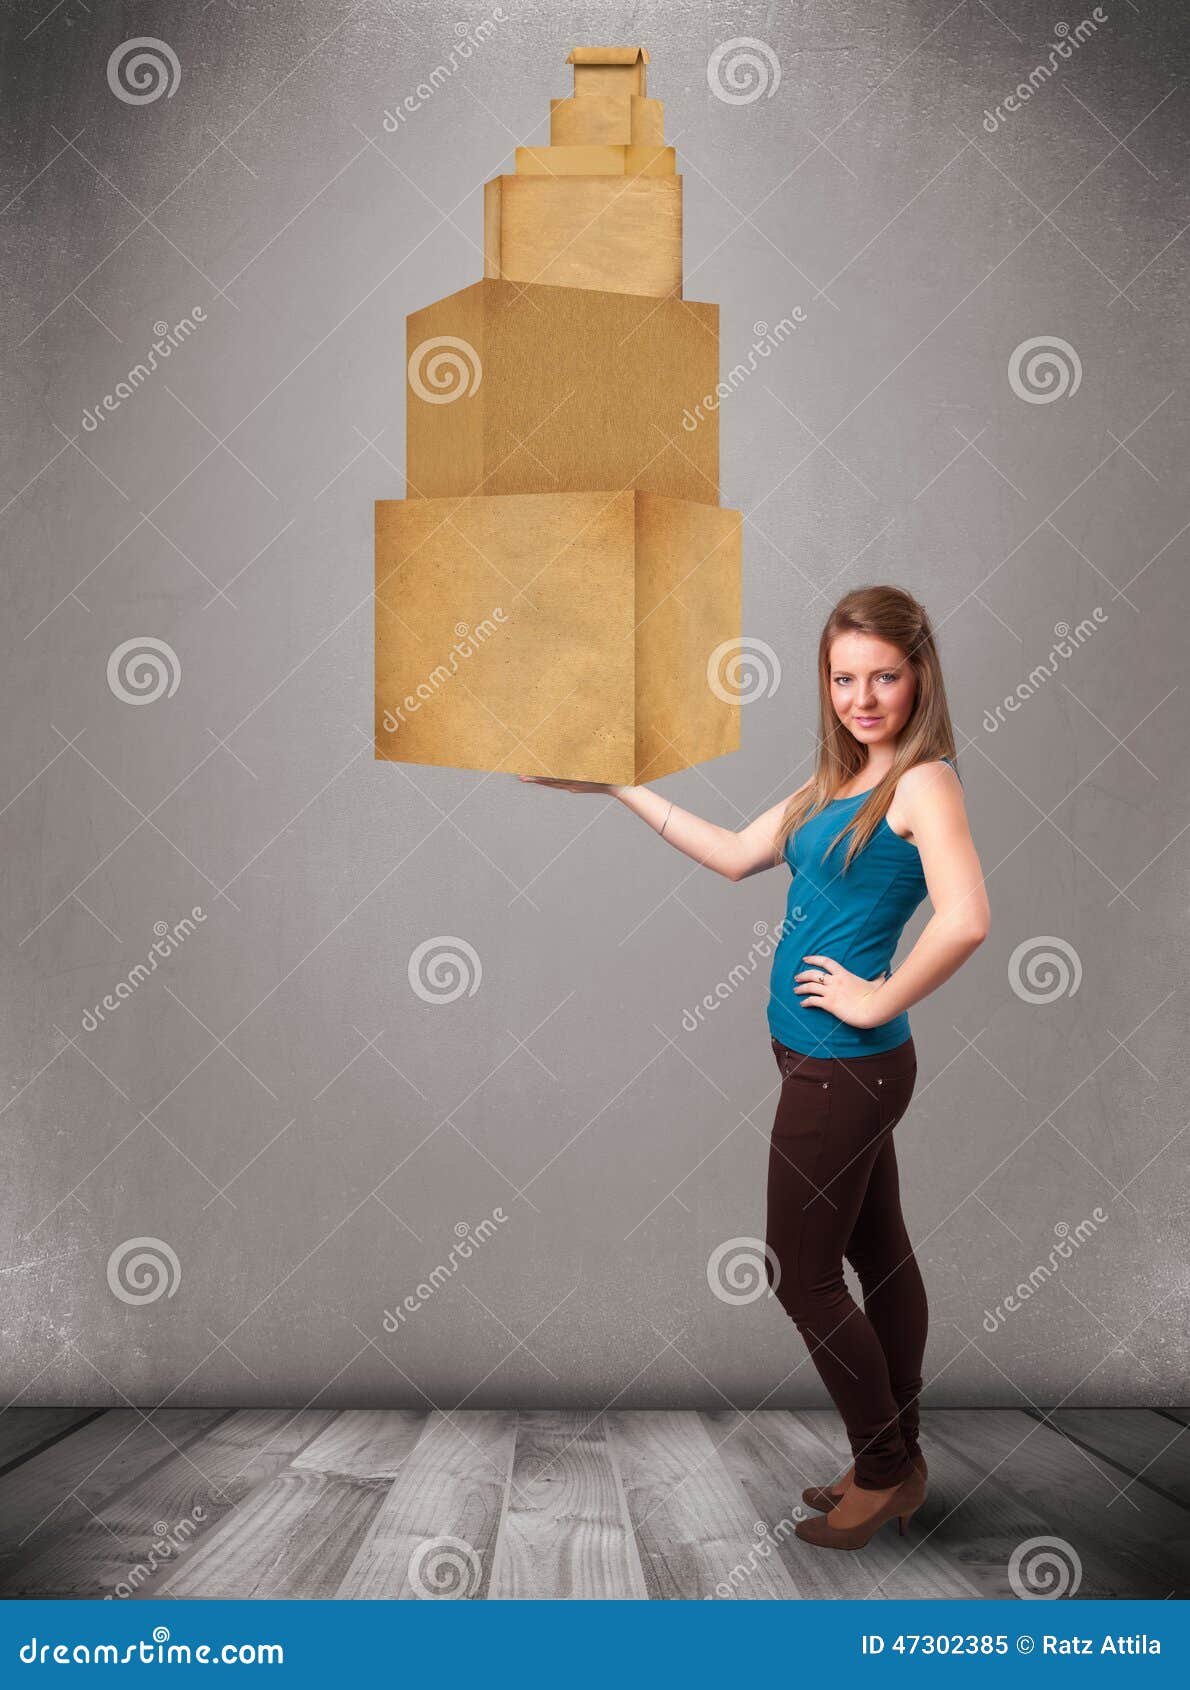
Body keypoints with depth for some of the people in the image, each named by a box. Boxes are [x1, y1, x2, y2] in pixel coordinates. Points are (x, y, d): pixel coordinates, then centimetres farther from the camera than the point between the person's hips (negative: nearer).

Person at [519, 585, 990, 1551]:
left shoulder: (924, 783, -17)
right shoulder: (839, 782, 10)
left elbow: (965, 921, -32)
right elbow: (738, 856, 17)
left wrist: (879, 1000, -20)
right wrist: (620, 787, 16)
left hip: (843, 1066, -8)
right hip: (836, 1064, 8)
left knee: (802, 1276, 3)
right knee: (879, 1257, 17)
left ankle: (888, 1471, 21)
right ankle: (895, 1468, 31)